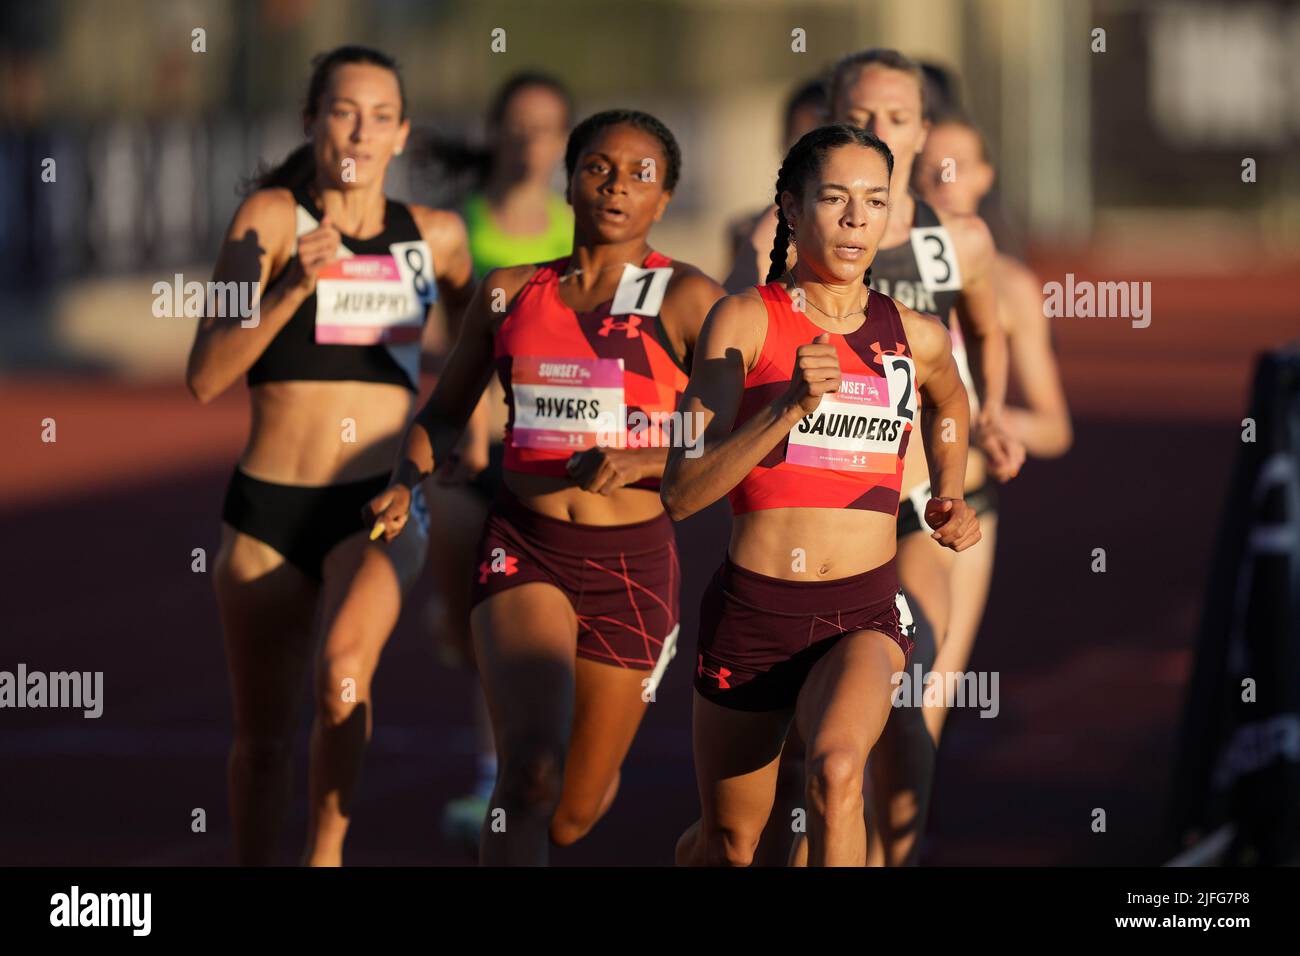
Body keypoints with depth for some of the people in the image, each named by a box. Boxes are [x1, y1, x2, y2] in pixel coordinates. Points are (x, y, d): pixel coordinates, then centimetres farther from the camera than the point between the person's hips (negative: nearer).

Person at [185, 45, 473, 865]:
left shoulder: (436, 236, 4)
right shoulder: (272, 217, -5)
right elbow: (206, 376, -14)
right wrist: (294, 289, -25)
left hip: (383, 503, 0)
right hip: (271, 501, 0)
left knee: (344, 666, -29)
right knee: (264, 737, 8)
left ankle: (328, 853, -14)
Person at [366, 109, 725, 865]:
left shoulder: (686, 298, -3)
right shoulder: (511, 293, 7)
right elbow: (446, 411, 19)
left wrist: (637, 460, -25)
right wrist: (405, 484, 0)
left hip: (632, 562, -1)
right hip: (525, 548, 1)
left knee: (571, 815, 11)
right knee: (531, 771, -23)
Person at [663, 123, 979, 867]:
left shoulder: (916, 339, 5)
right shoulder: (746, 321, -5)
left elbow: (951, 403, 33)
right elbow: (683, 492, -13)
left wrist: (950, 498, 17)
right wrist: (790, 405, -23)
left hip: (866, 615, 1)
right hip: (754, 609, -1)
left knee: (837, 770, -32)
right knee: (728, 846, 13)